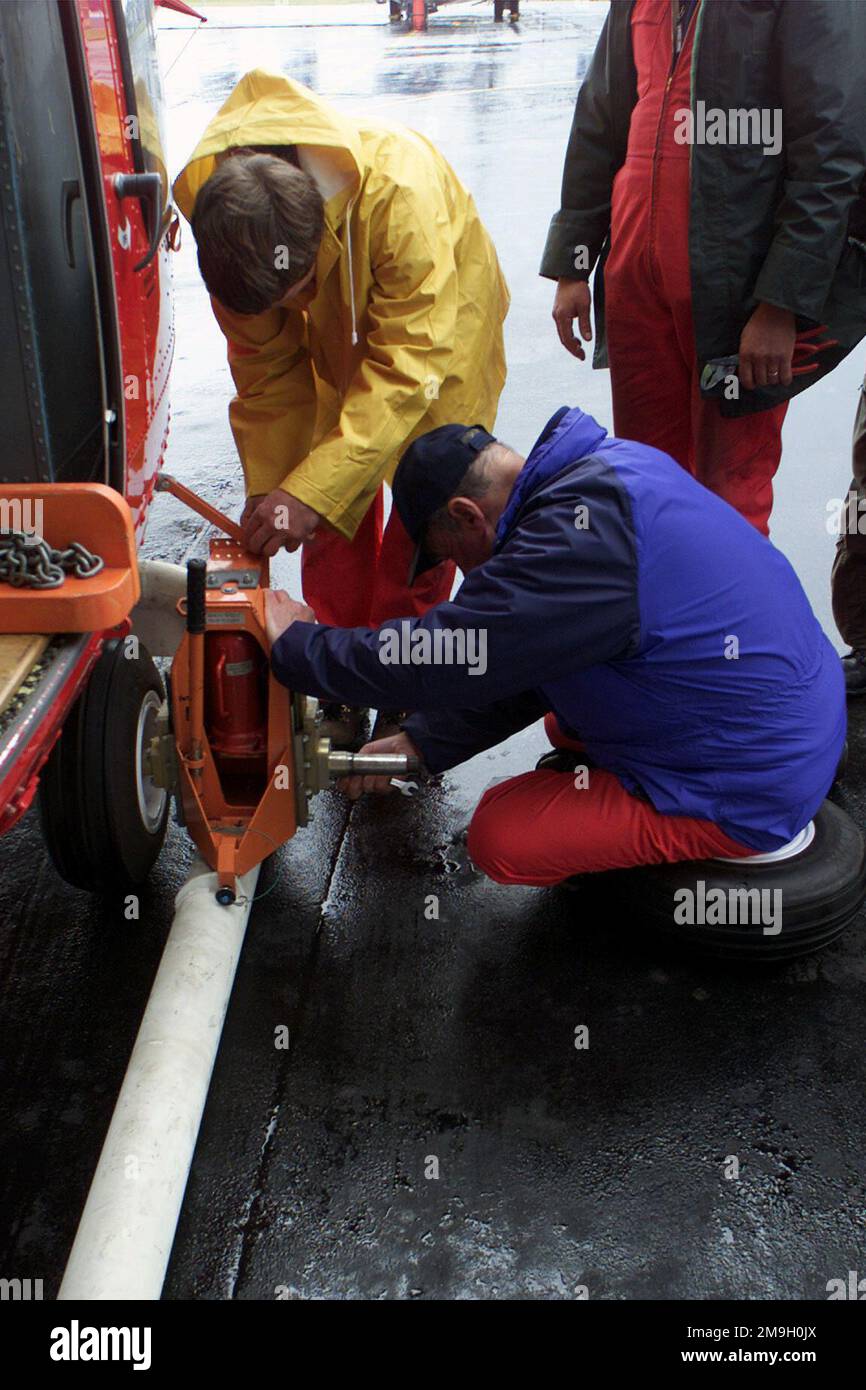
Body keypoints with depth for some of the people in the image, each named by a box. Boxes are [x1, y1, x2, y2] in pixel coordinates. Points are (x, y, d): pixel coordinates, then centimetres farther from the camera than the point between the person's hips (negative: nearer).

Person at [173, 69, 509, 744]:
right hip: (332, 331, 4)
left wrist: (312, 491, -47)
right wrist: (269, 486, -16)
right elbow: (263, 363, -15)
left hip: (435, 324, -3)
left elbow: (407, 366, -41)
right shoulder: (209, 195, -27)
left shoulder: (402, 188, -43)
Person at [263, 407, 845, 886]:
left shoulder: (582, 536, -29)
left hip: (748, 788, -10)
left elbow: (435, 661, -24)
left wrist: (295, 644, -9)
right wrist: (422, 742, 8)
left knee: (500, 838, -11)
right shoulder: (606, 470, 3)